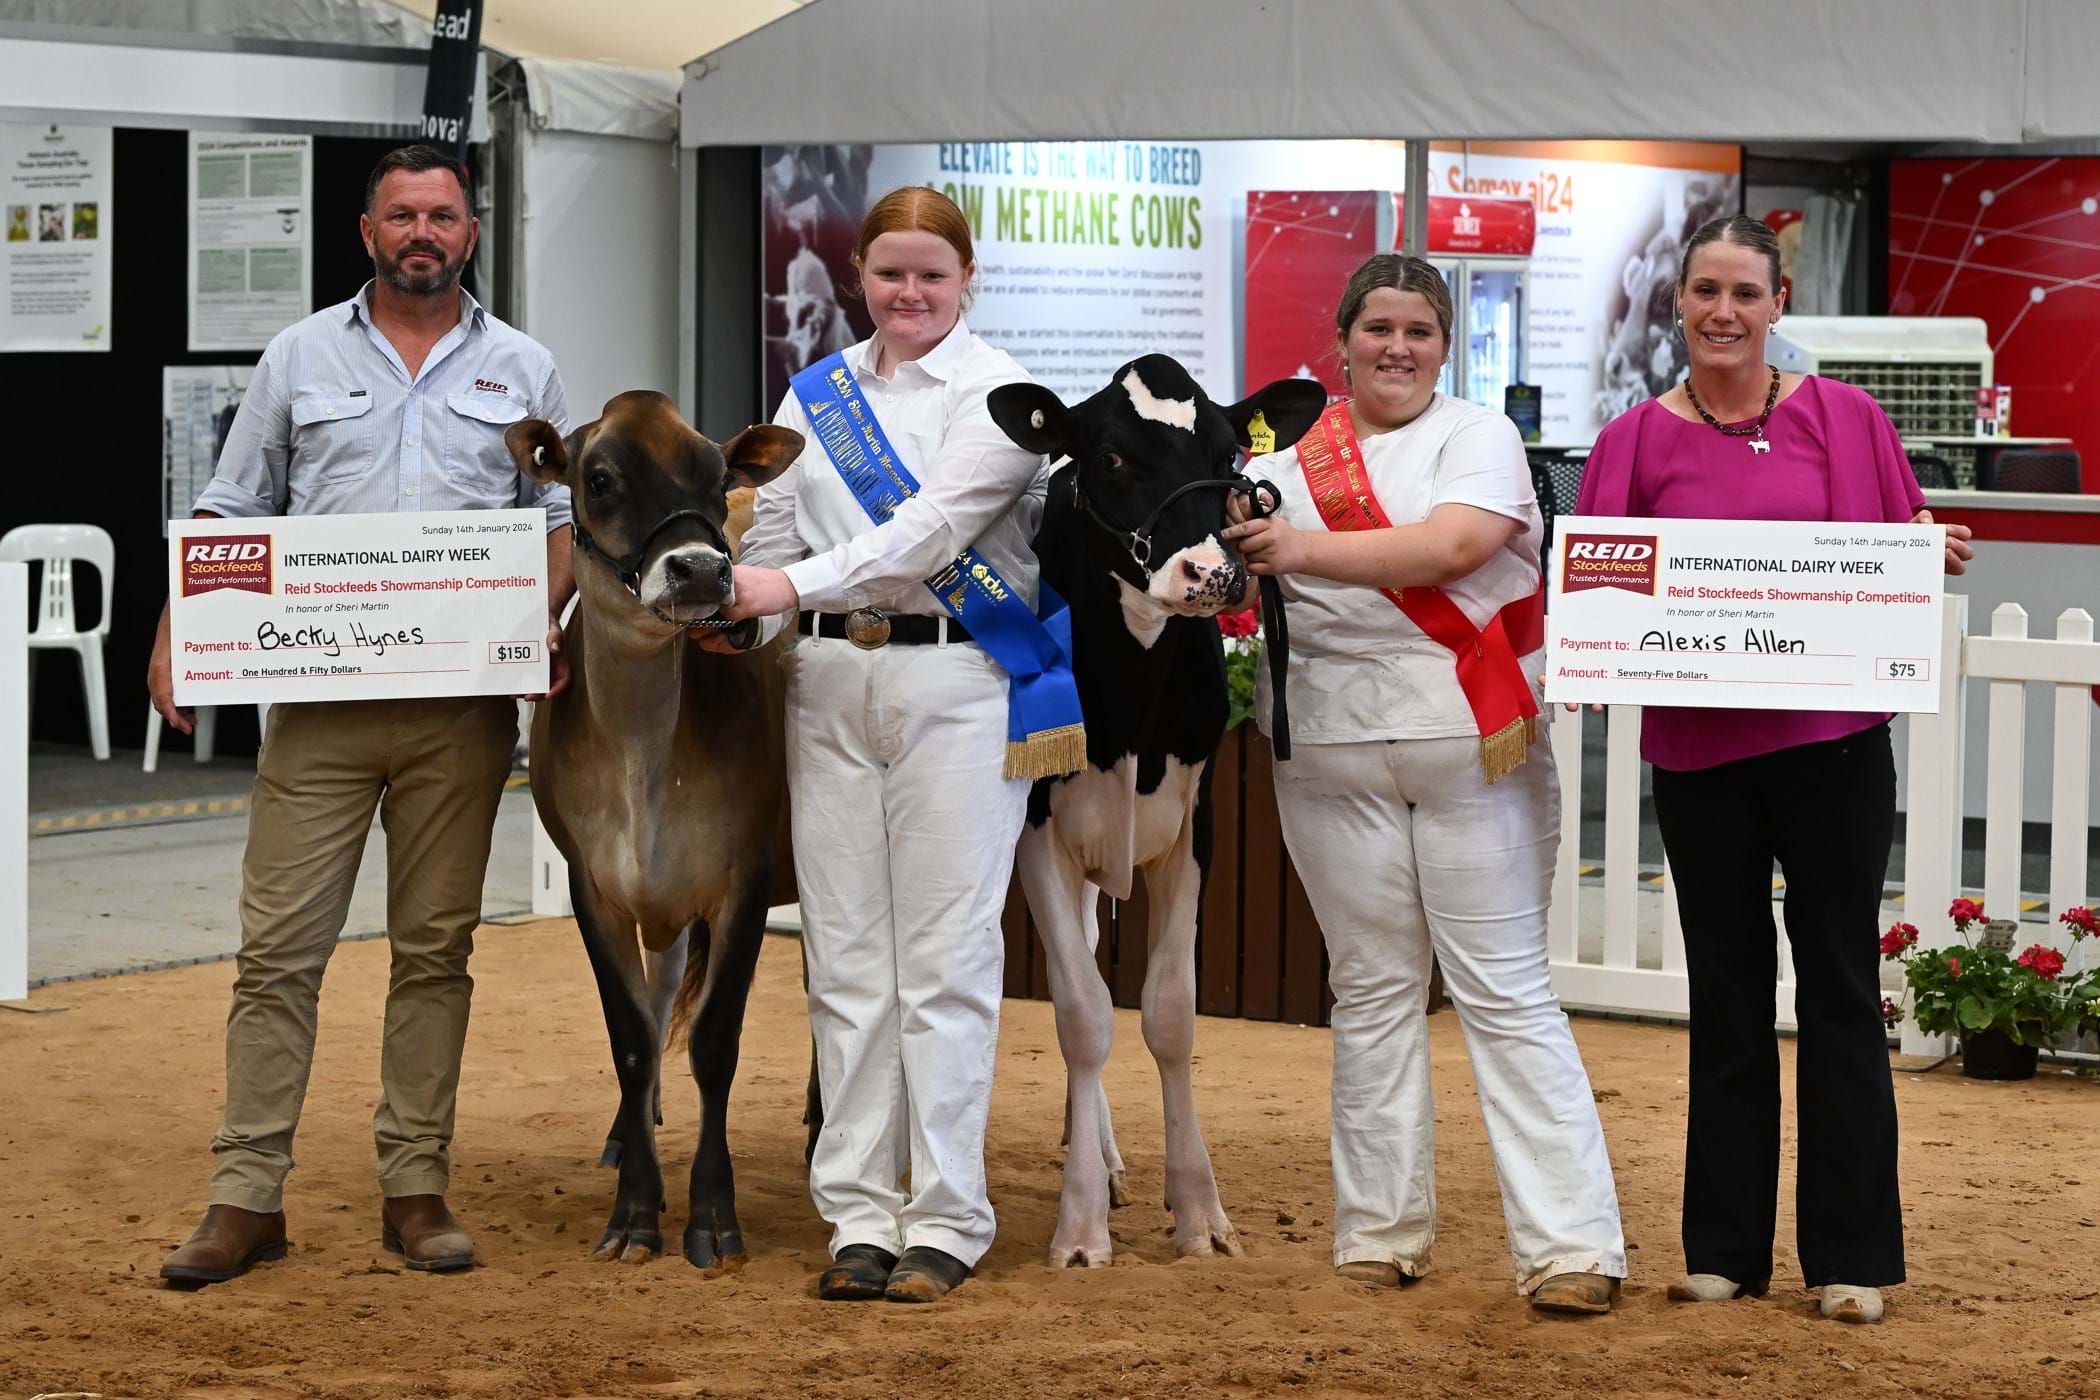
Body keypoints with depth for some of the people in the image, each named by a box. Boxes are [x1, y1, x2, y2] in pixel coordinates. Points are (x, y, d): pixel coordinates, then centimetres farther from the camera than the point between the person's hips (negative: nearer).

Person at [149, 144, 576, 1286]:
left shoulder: (521, 370, 10)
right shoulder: (302, 357, 9)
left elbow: (560, 518, 11)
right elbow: (230, 513, 10)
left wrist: (545, 621, -8)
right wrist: (177, 635, -2)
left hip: (461, 706, 1)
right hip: (318, 698, 0)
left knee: (435, 947, 5)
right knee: (279, 945, -3)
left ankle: (415, 1188, 12)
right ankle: (246, 1197, 0)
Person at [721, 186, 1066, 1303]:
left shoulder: (993, 394, -2)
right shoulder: (816, 394, 16)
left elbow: (935, 527, -15)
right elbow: (773, 528, 14)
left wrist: (799, 585, -23)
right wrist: (739, 615, -5)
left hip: (956, 682, -5)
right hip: (829, 681, 5)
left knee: (947, 958, -4)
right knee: (845, 958, 4)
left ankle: (946, 1222, 1)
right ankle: (858, 1217, 9)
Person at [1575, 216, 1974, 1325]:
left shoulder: (1842, 418, 2)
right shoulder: (1636, 440, 5)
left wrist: (1936, 557, -15)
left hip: (1829, 736, -1)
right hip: (1697, 744, 2)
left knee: (1839, 989, 2)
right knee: (1727, 992, 10)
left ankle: (1852, 1254, 8)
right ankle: (1726, 1245, 17)